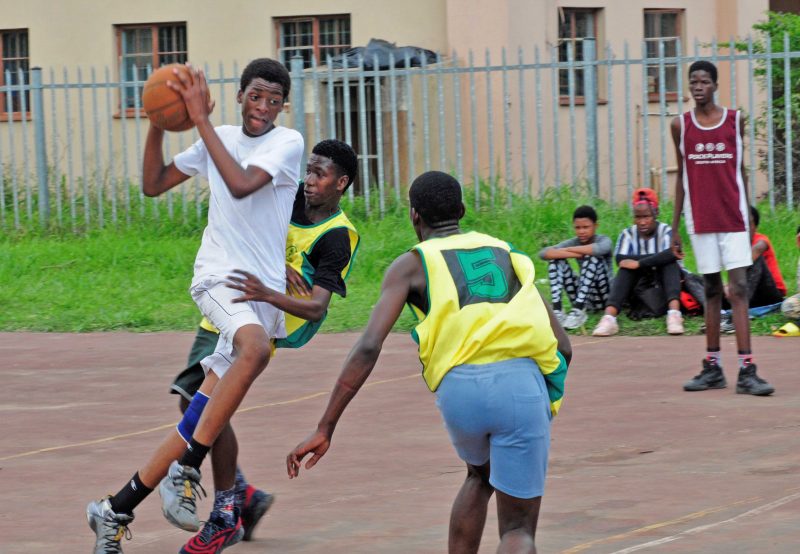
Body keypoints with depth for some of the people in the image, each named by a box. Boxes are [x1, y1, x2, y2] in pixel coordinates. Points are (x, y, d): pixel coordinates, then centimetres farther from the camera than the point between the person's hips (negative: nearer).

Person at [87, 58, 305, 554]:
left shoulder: (288, 142, -2)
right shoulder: (218, 140, 11)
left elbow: (242, 184, -19)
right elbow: (153, 184, 15)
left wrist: (200, 119, -19)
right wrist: (158, 125, 1)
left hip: (265, 292, 0)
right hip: (219, 276, 0)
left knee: (202, 422, 0)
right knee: (255, 348, -35)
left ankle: (116, 511, 12)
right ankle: (184, 475, -32)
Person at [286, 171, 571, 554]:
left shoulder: (410, 265, 17)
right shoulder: (506, 252, 26)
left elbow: (369, 347, 3)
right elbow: (561, 345, 22)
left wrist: (324, 429, 2)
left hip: (460, 387, 0)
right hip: (521, 382, 0)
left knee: (480, 475, 34)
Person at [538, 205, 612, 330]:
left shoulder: (604, 240, -7)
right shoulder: (573, 243, 3)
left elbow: (599, 249, -35)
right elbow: (543, 253, -12)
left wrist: (568, 250, -20)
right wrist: (573, 254, -25)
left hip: (602, 297, -4)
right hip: (582, 299, 4)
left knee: (592, 257, -26)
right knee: (556, 258, -9)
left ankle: (578, 311, -33)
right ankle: (557, 310, -23)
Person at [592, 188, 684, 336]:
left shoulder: (666, 231, -6)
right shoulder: (628, 234, 0)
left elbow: (672, 254, -28)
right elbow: (620, 259, -19)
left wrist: (639, 263, -31)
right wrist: (657, 259, -22)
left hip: (663, 287, -1)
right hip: (638, 290, 1)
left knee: (670, 263, -25)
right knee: (627, 267, -23)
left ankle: (674, 312, -46)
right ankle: (609, 317, -44)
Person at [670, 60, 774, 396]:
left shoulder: (735, 120, 4)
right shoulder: (680, 125, 5)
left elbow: (741, 171, 10)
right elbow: (681, 177, 10)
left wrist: (748, 217, 8)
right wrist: (675, 228, 7)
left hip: (733, 218, -1)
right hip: (701, 221, 1)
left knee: (739, 289, -9)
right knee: (711, 291, 6)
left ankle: (747, 371, -14)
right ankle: (713, 368, 14)